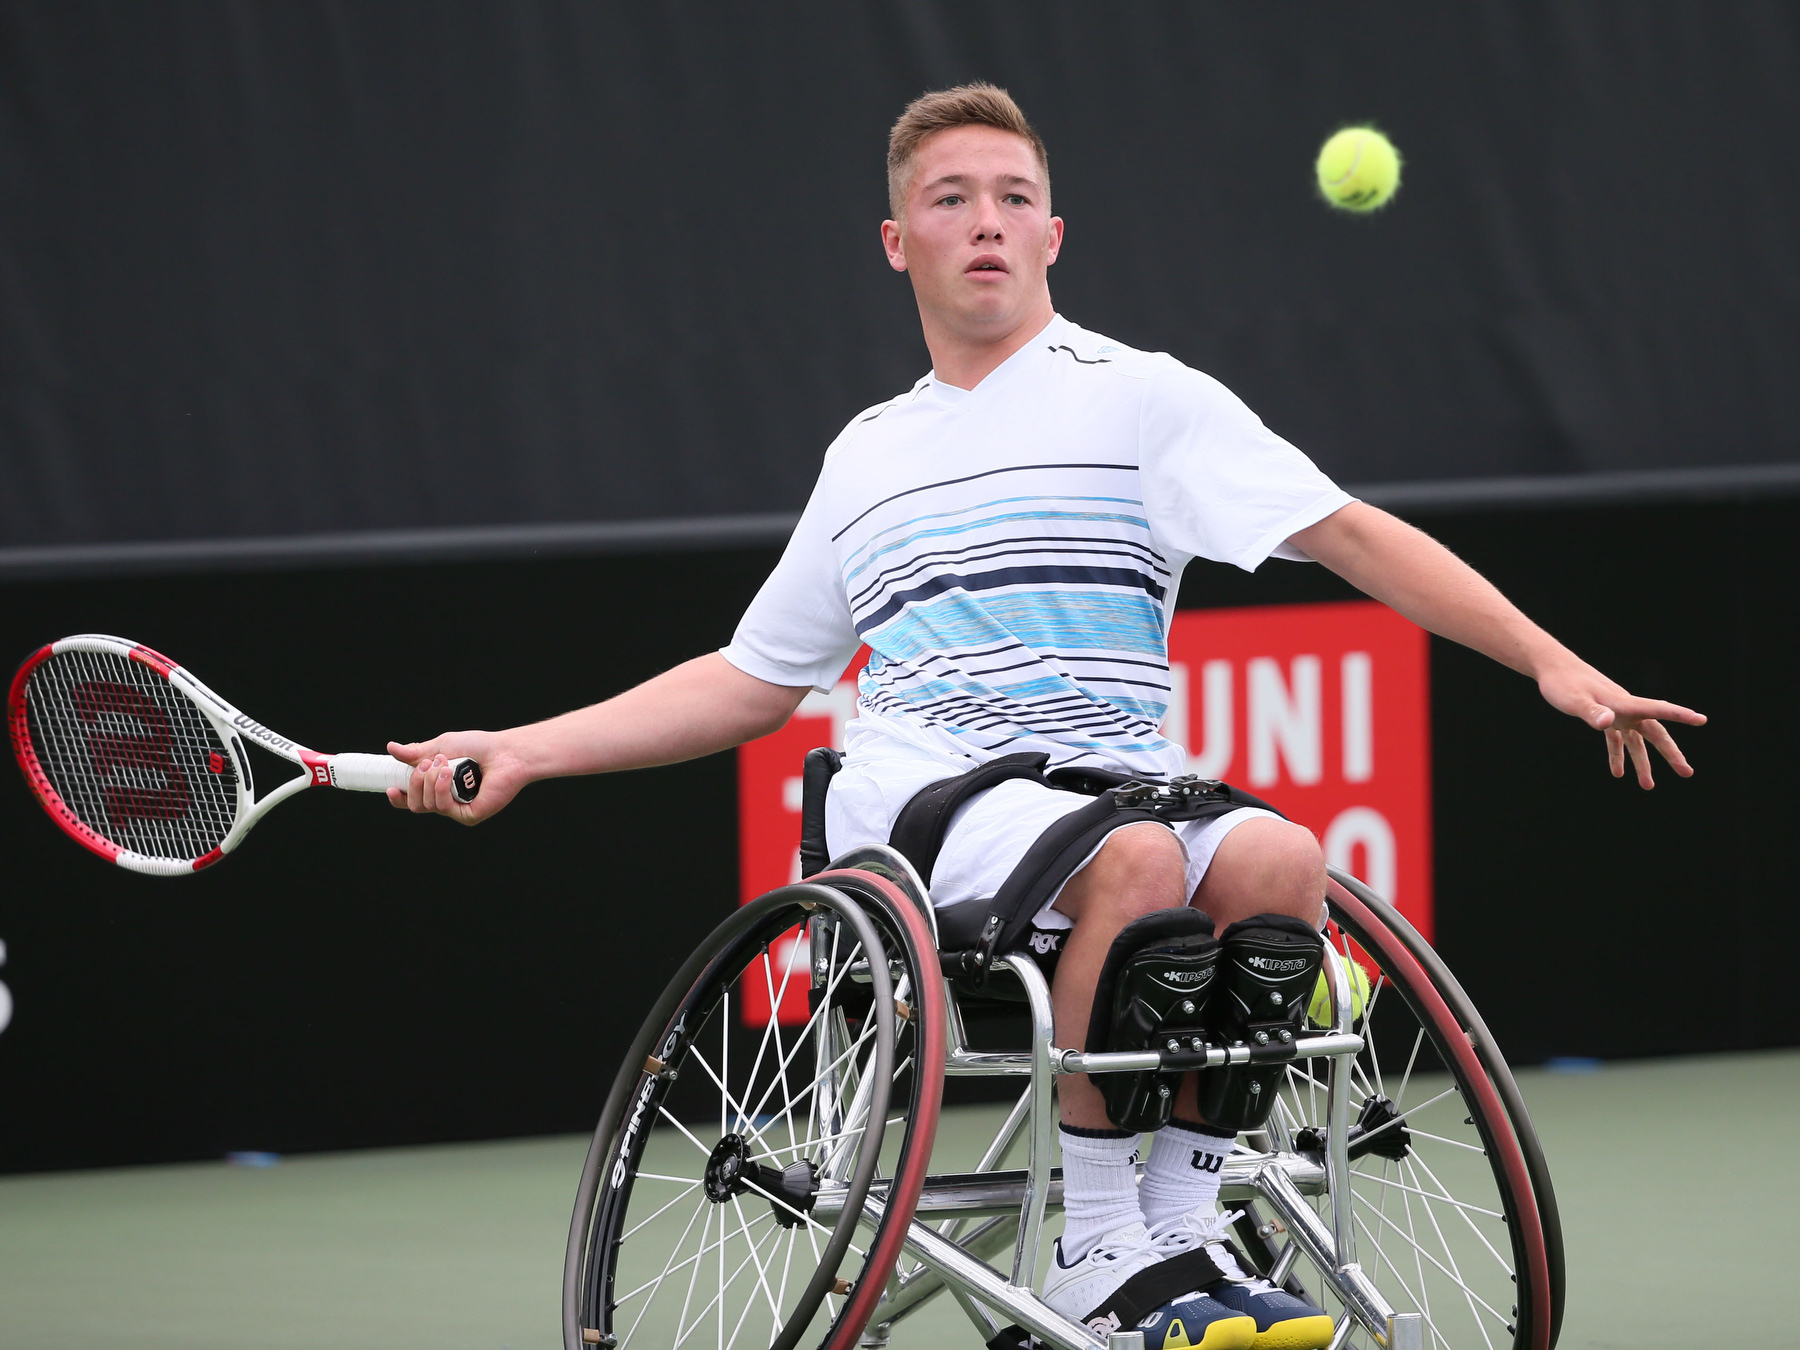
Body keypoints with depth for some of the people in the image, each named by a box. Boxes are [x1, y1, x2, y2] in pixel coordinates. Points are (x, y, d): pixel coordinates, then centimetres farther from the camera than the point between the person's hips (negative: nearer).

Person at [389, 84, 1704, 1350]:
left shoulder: (1137, 396, 10)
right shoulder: (865, 454, 23)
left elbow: (1349, 532, 0)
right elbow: (750, 683, 31)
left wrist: (1553, 663, -12)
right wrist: (518, 751, 23)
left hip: (1114, 773, 0)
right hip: (913, 791, 0)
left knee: (1278, 860, -33)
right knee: (1134, 858, -34)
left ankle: (1178, 1230, -19)